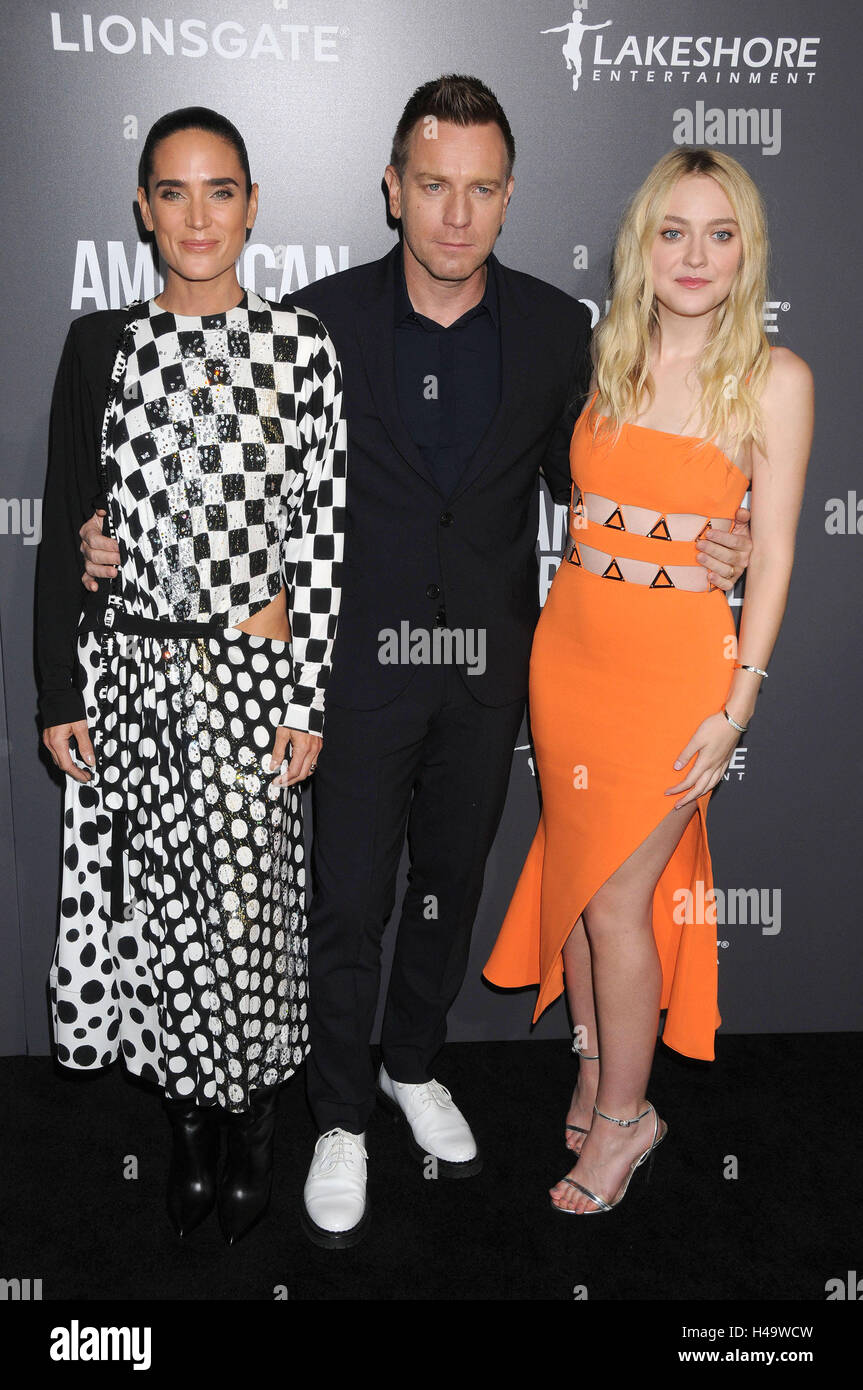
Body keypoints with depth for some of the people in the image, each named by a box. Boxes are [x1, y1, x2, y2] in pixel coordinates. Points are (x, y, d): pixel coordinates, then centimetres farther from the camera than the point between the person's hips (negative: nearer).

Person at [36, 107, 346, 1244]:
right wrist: (61, 694, 2)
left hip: (252, 673, -2)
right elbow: (65, 528, 5)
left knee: (250, 902, 6)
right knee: (157, 904, 10)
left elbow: (322, 532, -3)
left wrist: (307, 702, -6)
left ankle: (254, 1116, 31)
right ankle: (188, 1116, 32)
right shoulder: (101, 345, 4)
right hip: (128, 671, 2)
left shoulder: (300, 343, -2)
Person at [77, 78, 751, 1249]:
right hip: (361, 659, -2)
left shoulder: (555, 328, -2)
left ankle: (414, 1066, 43)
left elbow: (581, 483, 6)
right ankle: (342, 1120, 28)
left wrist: (698, 547, -10)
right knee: (348, 902, 6)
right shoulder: (321, 319, -8)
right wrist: (122, 536, -17)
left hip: (487, 667, 3)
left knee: (450, 881, 18)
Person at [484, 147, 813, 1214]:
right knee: (573, 866, 13)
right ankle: (595, 1068, 35)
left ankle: (625, 1113, 21)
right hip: (569, 640, 4)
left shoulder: (774, 378, -5)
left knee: (617, 894, 0)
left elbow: (773, 554, -6)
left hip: (677, 655, -4)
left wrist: (737, 704, -10)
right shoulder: (601, 354, 6)